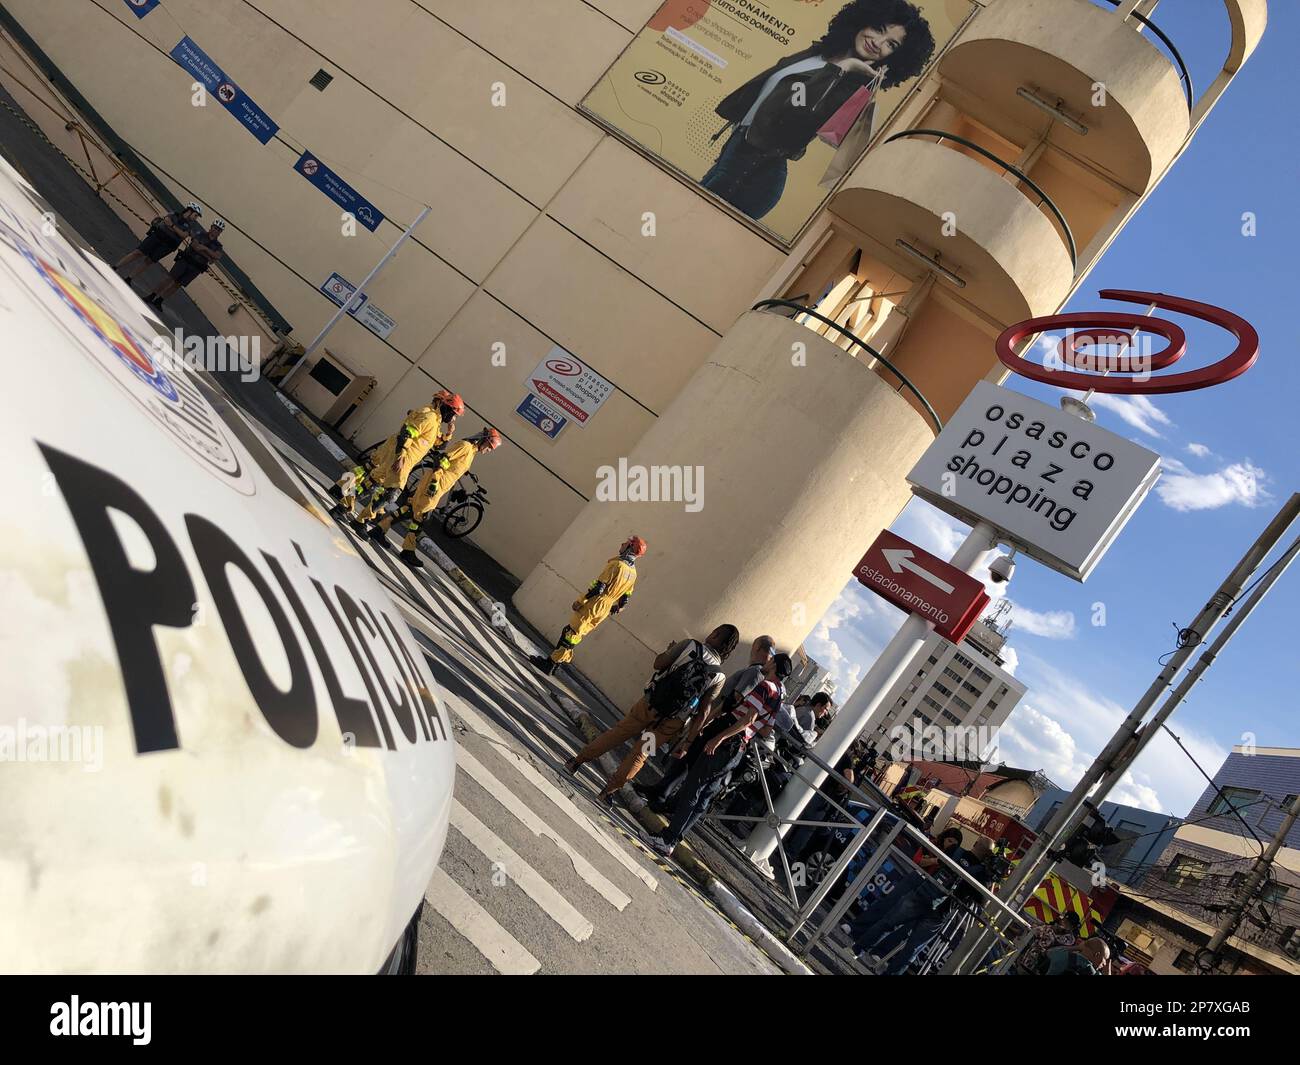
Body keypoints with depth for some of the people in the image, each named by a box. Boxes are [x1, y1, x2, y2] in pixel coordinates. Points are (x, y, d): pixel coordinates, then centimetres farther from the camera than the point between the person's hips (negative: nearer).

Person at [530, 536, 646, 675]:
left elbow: (599, 587, -20)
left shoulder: (617, 564, -18)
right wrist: (616, 608, 30)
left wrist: (580, 601, -14)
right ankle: (552, 664, 17)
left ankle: (549, 664, 1)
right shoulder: (633, 573, 6)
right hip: (603, 611, 7)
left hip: (592, 606, -7)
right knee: (574, 636, 14)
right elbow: (625, 598, 13)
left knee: (570, 634, -2)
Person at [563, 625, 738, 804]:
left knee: (616, 734, 15)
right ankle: (609, 791, 15)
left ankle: (577, 761, 22)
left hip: (650, 704, 0)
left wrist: (668, 650, 18)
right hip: (672, 723, 1)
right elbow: (704, 710, -4)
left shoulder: (690, 645, -5)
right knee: (639, 756, 13)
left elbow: (658, 663, -2)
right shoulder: (719, 677, -1)